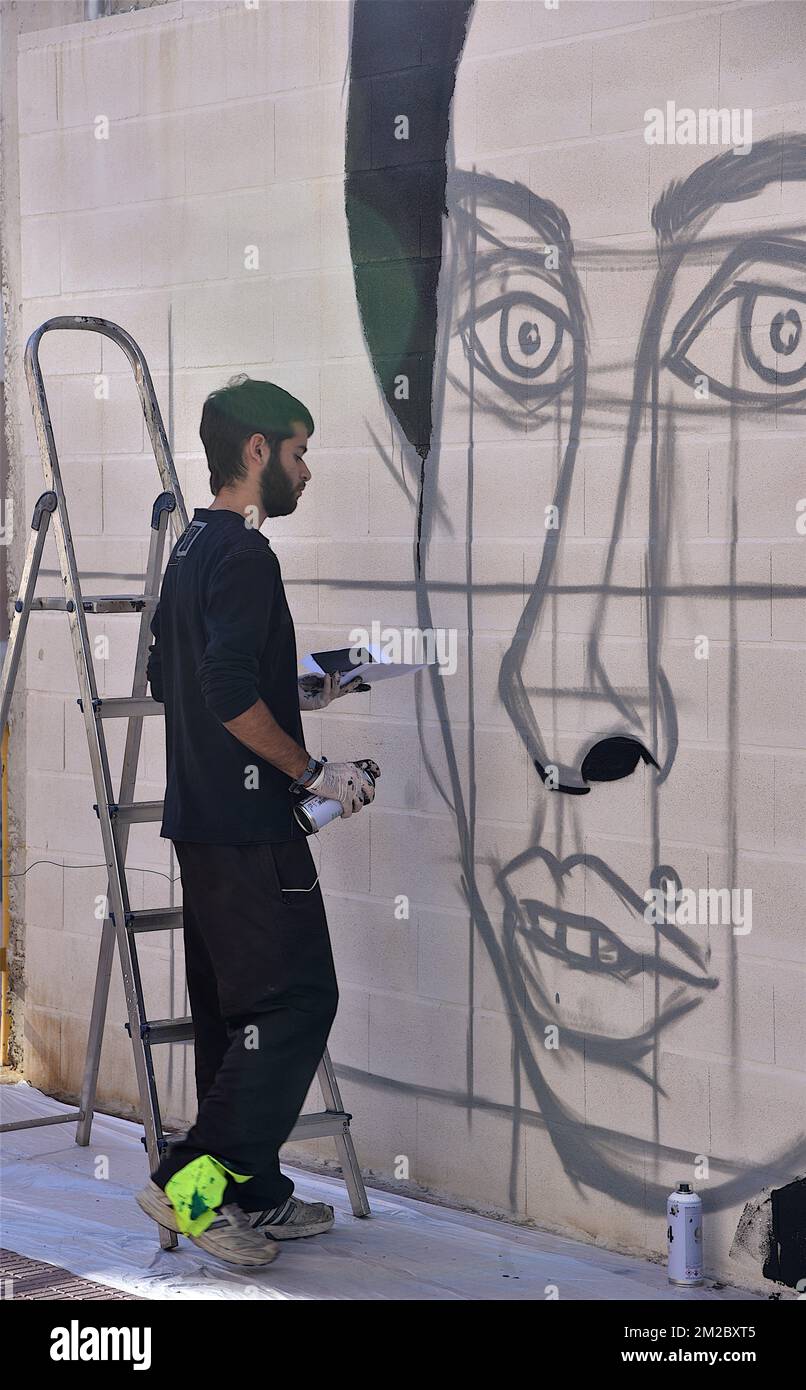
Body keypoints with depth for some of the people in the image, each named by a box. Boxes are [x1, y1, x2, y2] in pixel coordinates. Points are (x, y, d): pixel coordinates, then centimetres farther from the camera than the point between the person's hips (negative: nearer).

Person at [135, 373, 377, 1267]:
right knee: (297, 1001, -7)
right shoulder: (243, 556, -16)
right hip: (247, 825, -10)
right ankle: (193, 1182, -7)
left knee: (235, 1009, 13)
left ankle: (252, 1194, 19)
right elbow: (231, 695, -25)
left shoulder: (192, 550, 15)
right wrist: (311, 771, -14)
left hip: (204, 819, 10)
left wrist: (292, 695, 23)